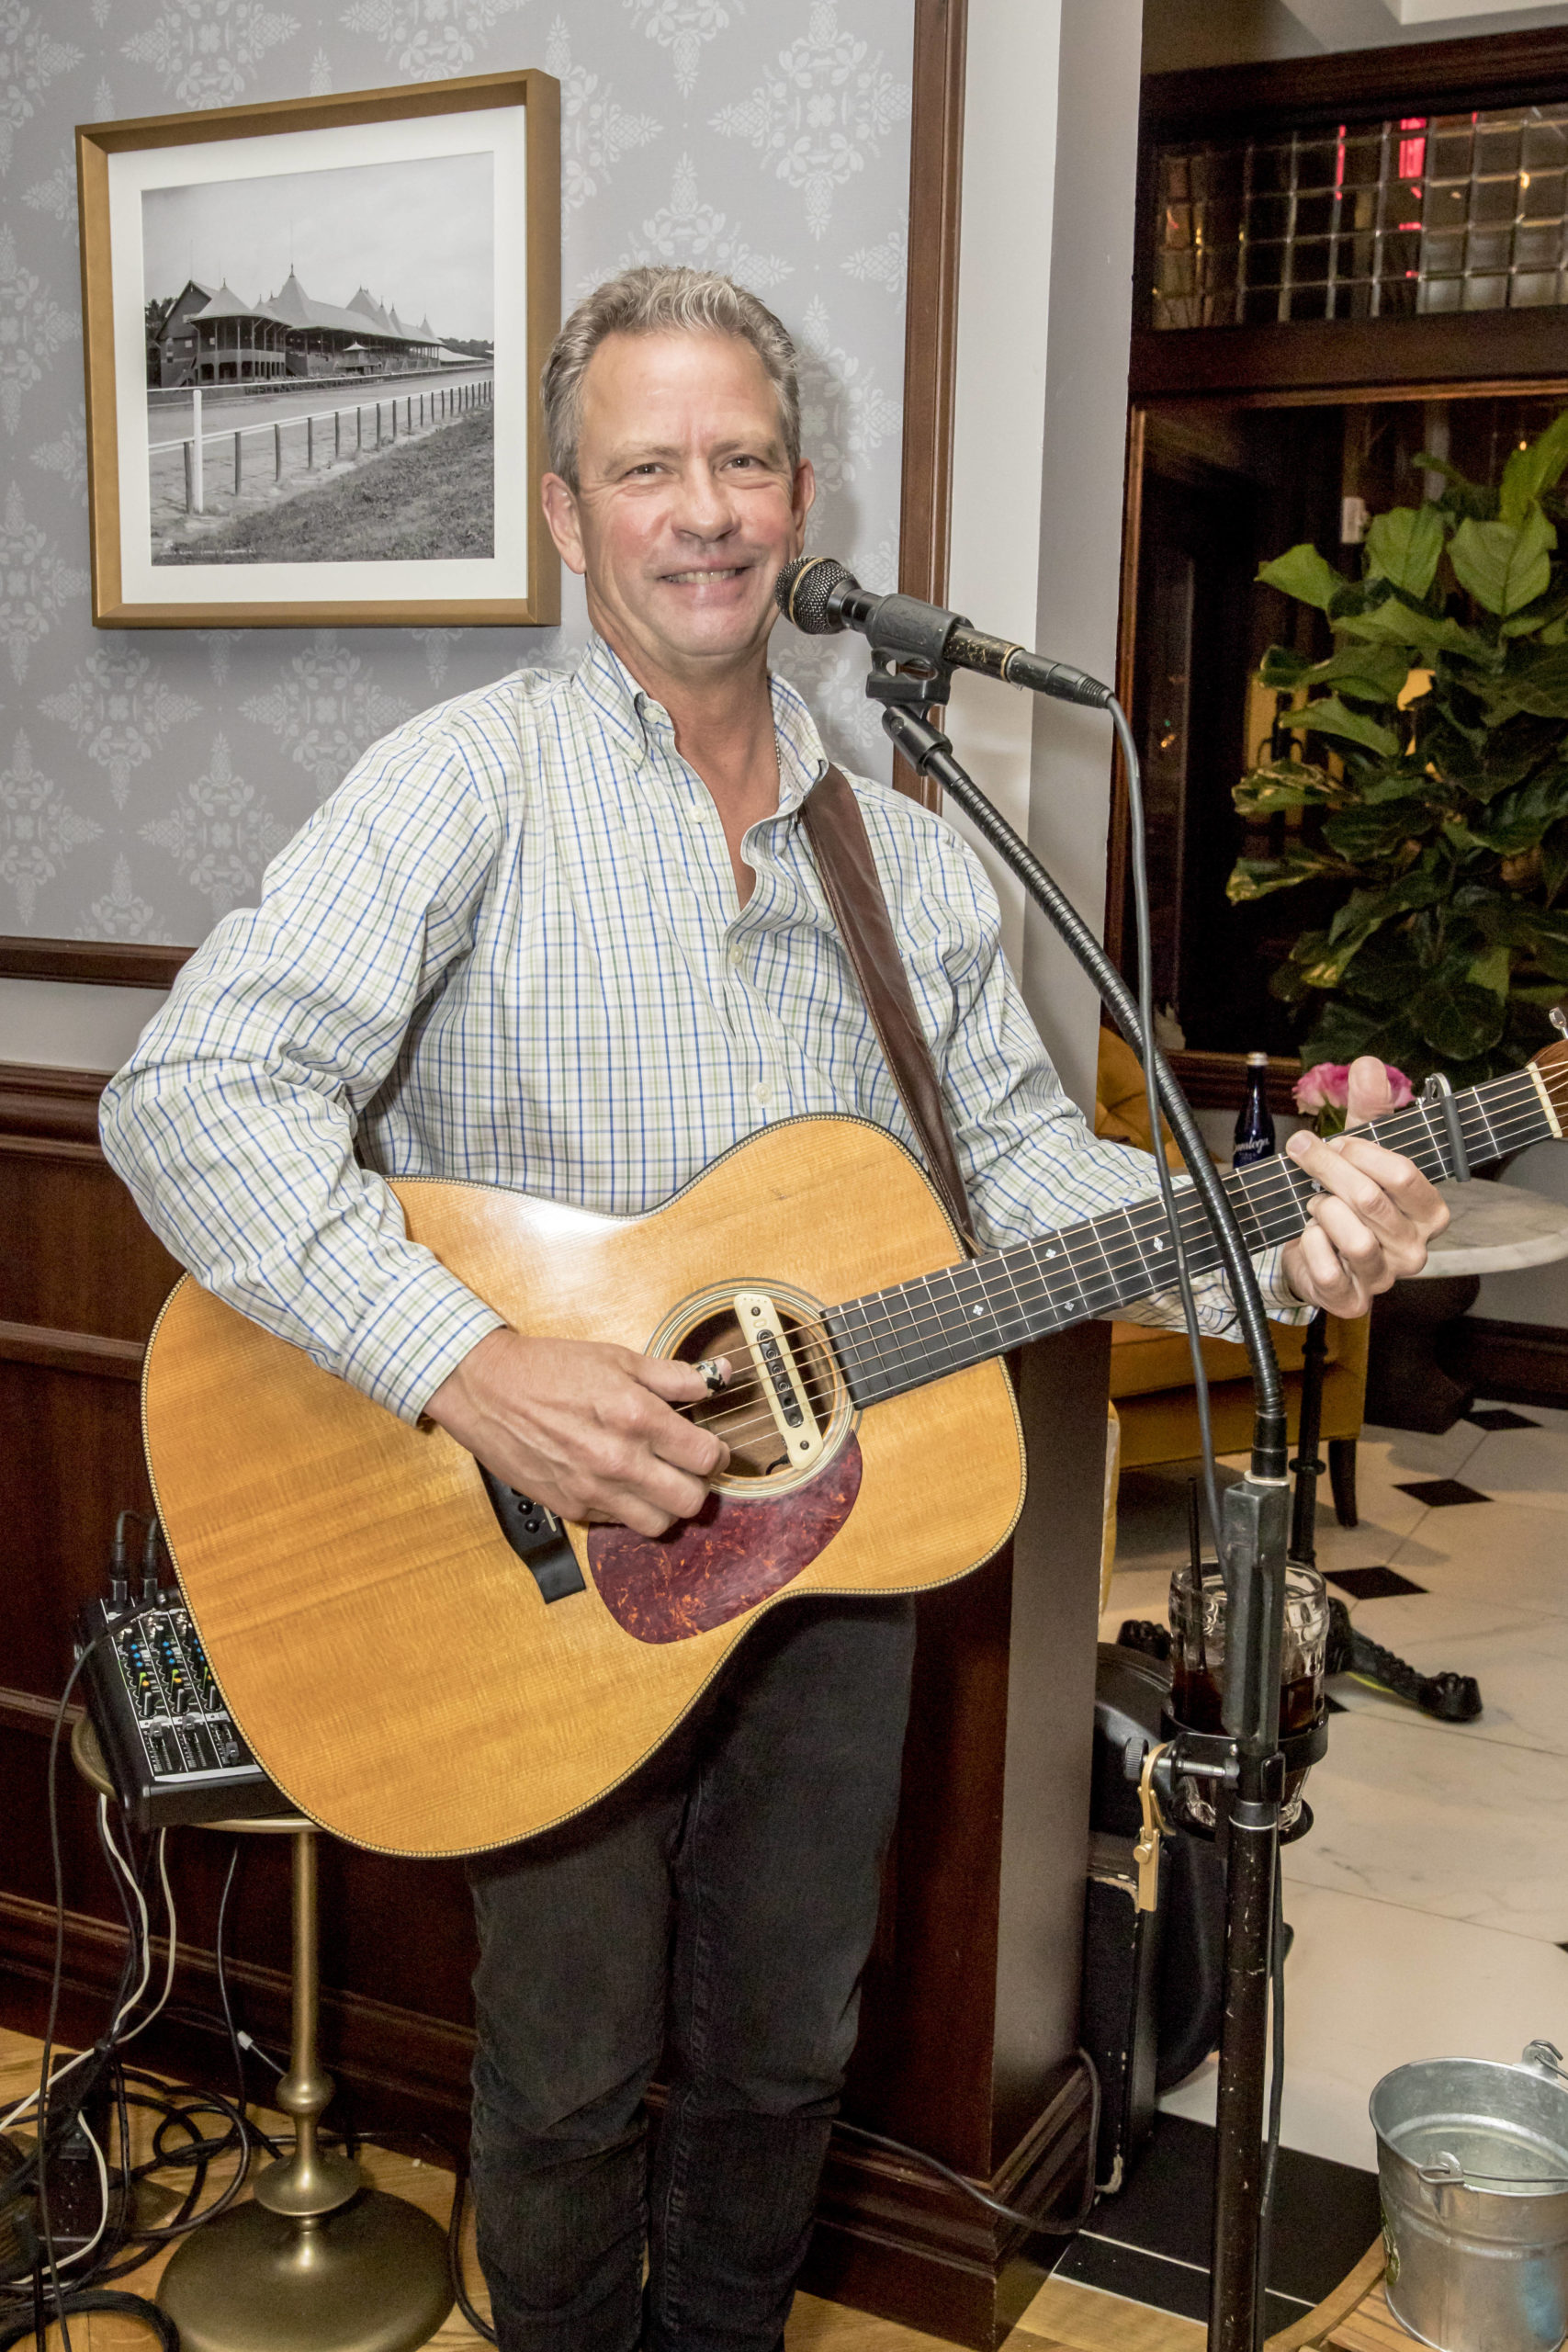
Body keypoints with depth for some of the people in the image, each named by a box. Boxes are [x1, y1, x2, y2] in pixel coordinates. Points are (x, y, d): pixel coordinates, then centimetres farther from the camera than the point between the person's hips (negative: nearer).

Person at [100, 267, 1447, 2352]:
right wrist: (471, 1368, -31)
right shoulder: (471, 789, -11)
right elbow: (194, 1099, -21)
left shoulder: (903, 849, 7)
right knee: (570, 2068, 14)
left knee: (786, 2040, 20)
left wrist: (1266, 1242, -13)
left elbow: (1016, 1150, 5)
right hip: (544, 1553, -4)